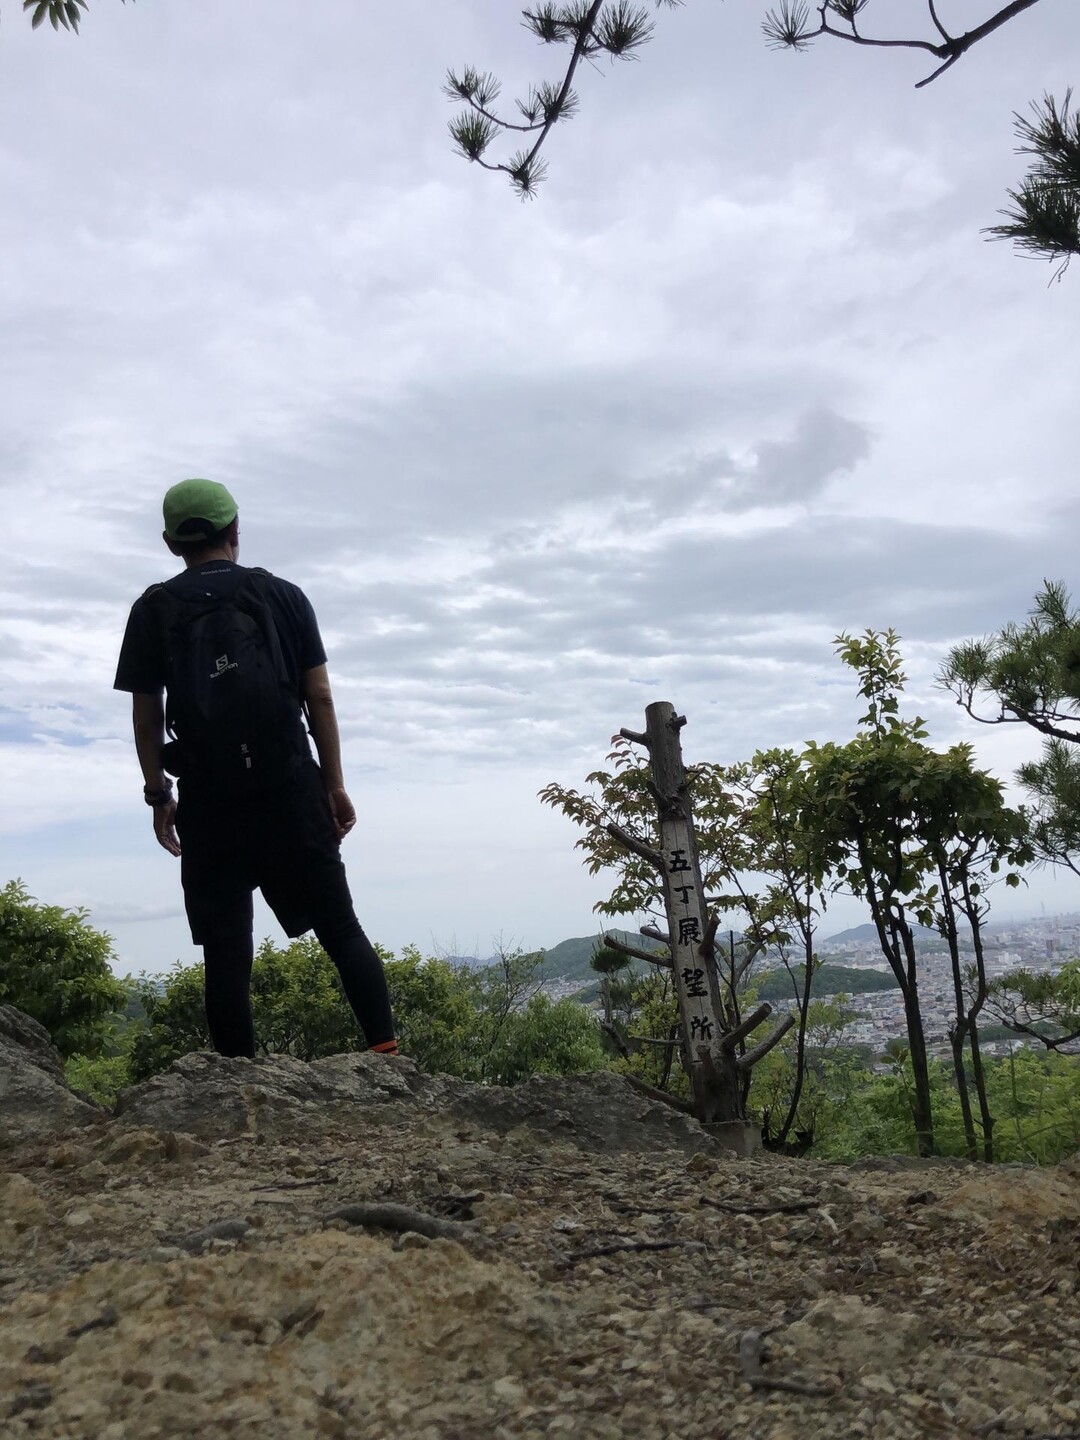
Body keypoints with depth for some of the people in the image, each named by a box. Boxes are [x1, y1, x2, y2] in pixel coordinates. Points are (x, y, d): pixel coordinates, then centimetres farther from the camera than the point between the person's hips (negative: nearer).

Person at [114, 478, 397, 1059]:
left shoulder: (152, 610, 5)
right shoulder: (284, 596, 5)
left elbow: (146, 716, 3)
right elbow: (319, 698, 1)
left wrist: (158, 797, 12)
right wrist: (335, 786, 5)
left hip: (208, 801, 0)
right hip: (291, 792, 0)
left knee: (225, 952, 4)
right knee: (341, 929, 8)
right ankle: (386, 1053, 2)